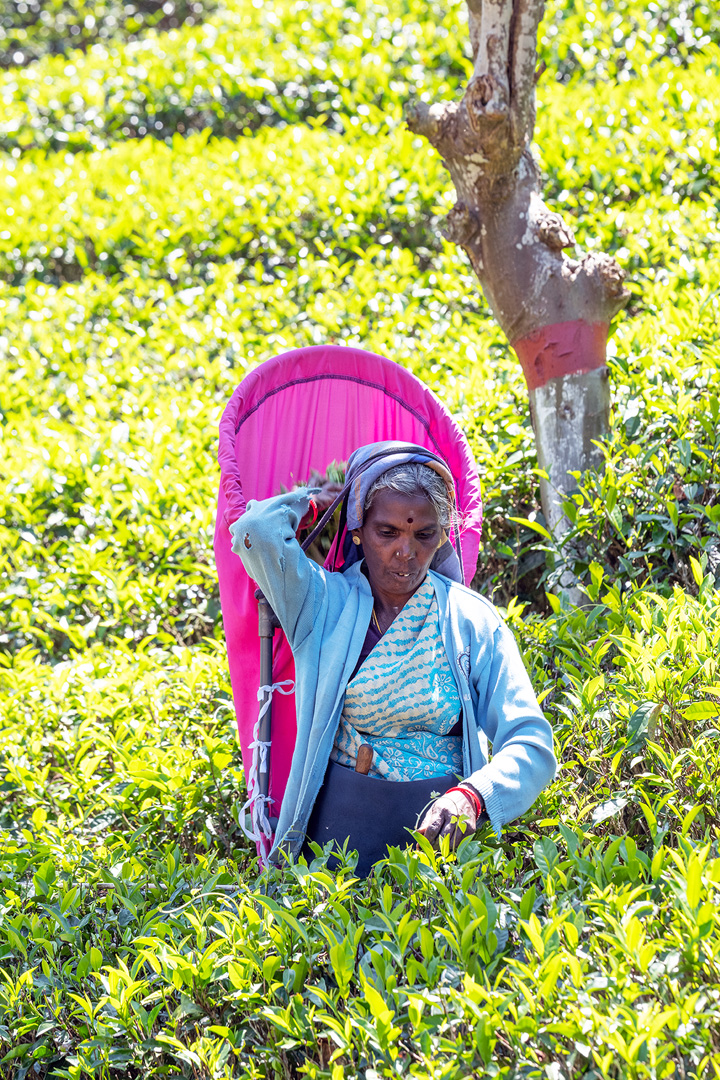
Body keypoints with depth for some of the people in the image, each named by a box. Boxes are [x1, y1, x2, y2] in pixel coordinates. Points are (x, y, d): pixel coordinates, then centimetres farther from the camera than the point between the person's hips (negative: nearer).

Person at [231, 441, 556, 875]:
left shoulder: (474, 621, 6)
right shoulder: (323, 603, 7)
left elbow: (532, 745, -1)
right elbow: (257, 530, -12)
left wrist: (472, 796, -22)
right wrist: (315, 499, 9)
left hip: (438, 832, 1)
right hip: (333, 832, 0)